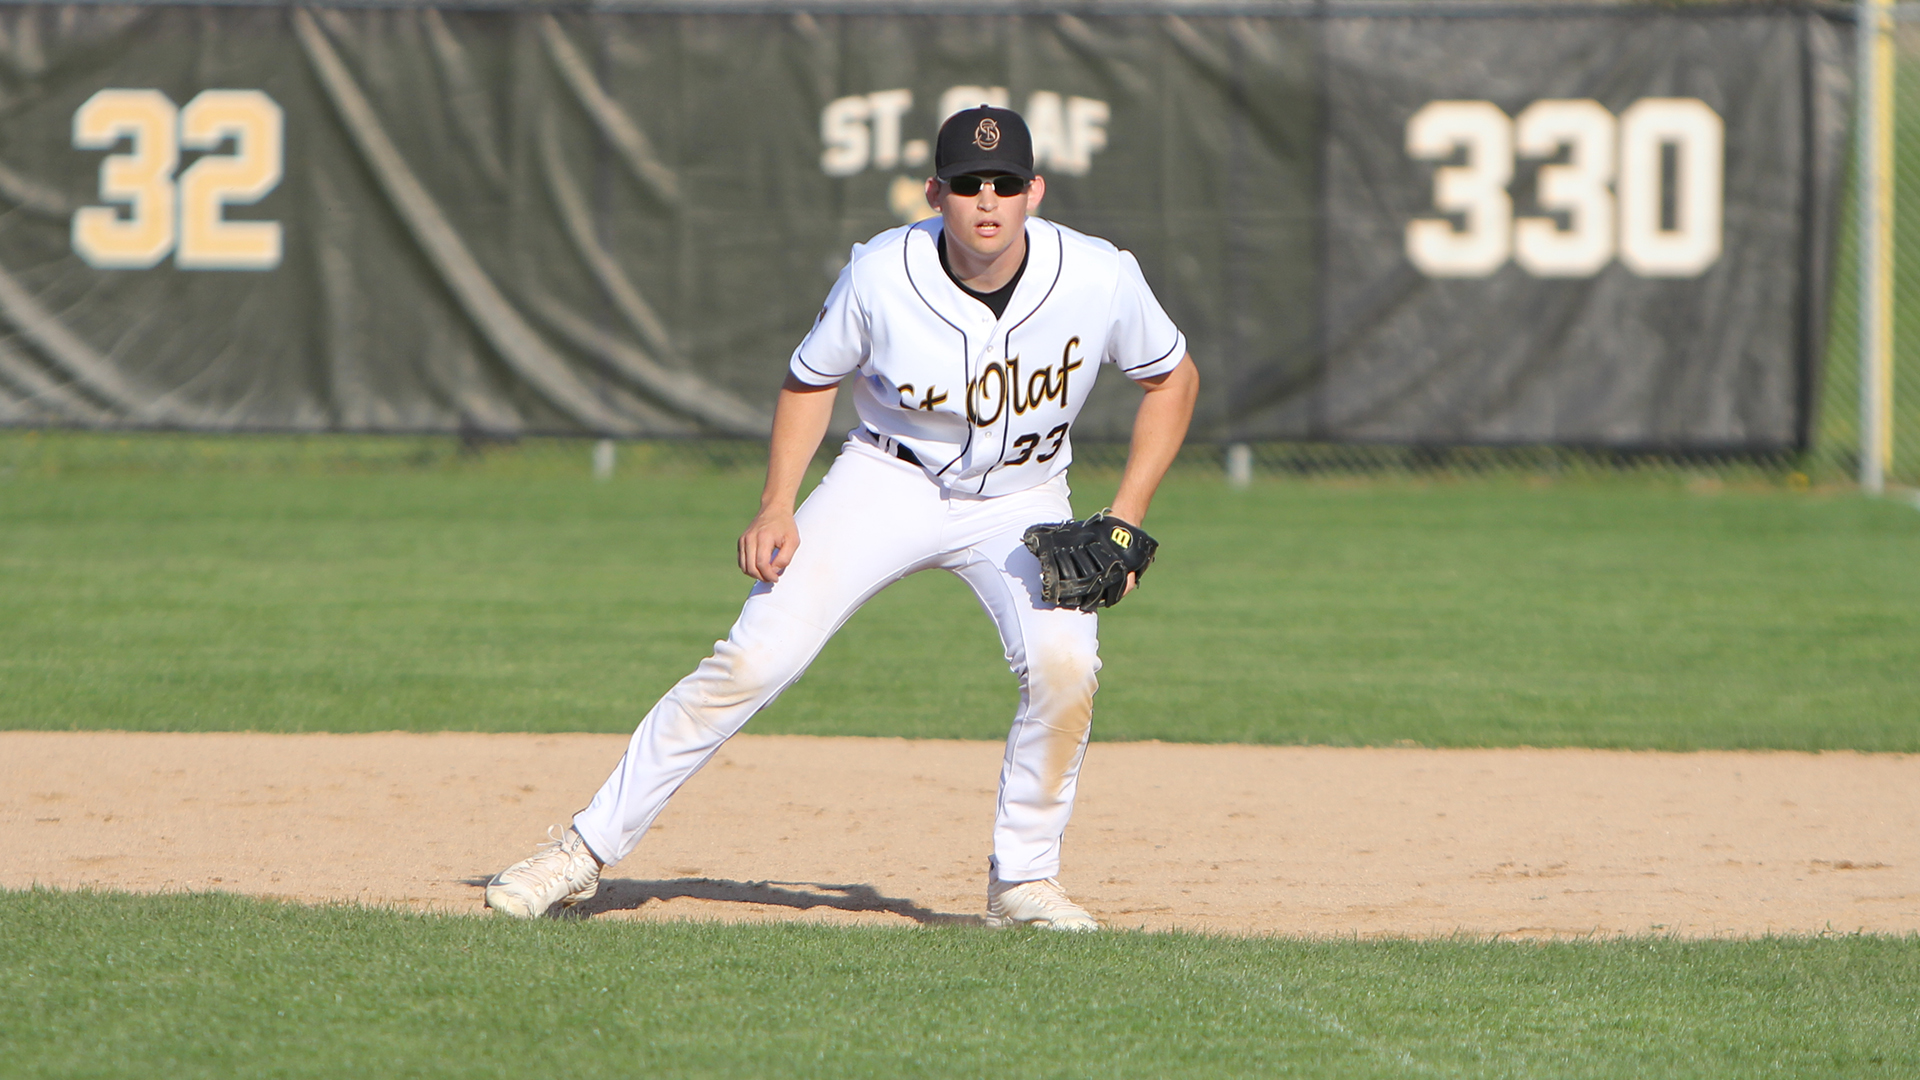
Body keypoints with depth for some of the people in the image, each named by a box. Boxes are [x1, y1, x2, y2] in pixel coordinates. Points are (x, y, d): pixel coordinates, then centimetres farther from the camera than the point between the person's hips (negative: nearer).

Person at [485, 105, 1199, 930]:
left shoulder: (1100, 279, -20)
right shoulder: (881, 275, -21)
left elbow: (1173, 377, -2)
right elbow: (812, 378, -2)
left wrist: (1126, 517, -11)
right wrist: (777, 507, -15)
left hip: (1023, 500, 1)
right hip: (890, 481, -1)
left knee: (1063, 667, -26)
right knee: (752, 660, -14)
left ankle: (1023, 879, -5)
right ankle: (589, 847, -5)